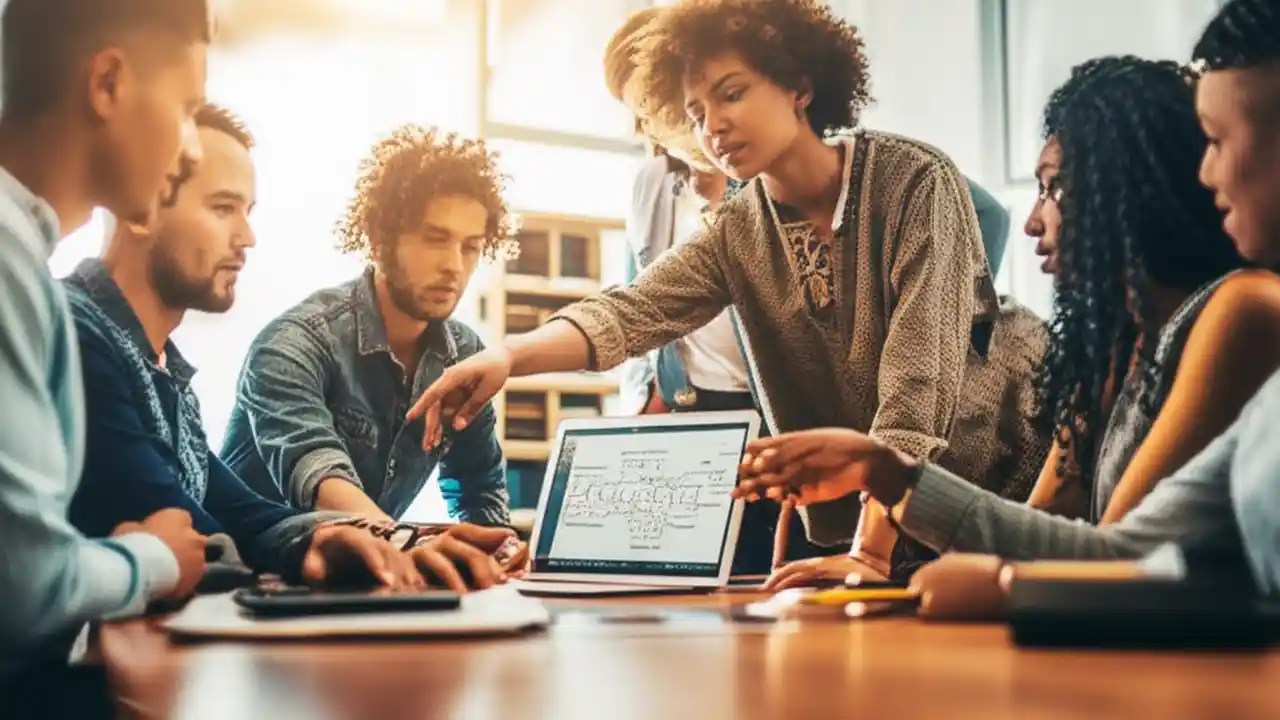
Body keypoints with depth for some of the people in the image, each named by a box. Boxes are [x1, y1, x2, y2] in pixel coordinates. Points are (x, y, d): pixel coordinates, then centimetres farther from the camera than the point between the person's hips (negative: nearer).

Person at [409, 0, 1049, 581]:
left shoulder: (915, 181, -16)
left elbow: (919, 381, -24)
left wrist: (870, 549, -30)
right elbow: (630, 313, -16)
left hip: (1003, 489, -3)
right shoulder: (737, 237, -1)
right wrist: (509, 355, -35)